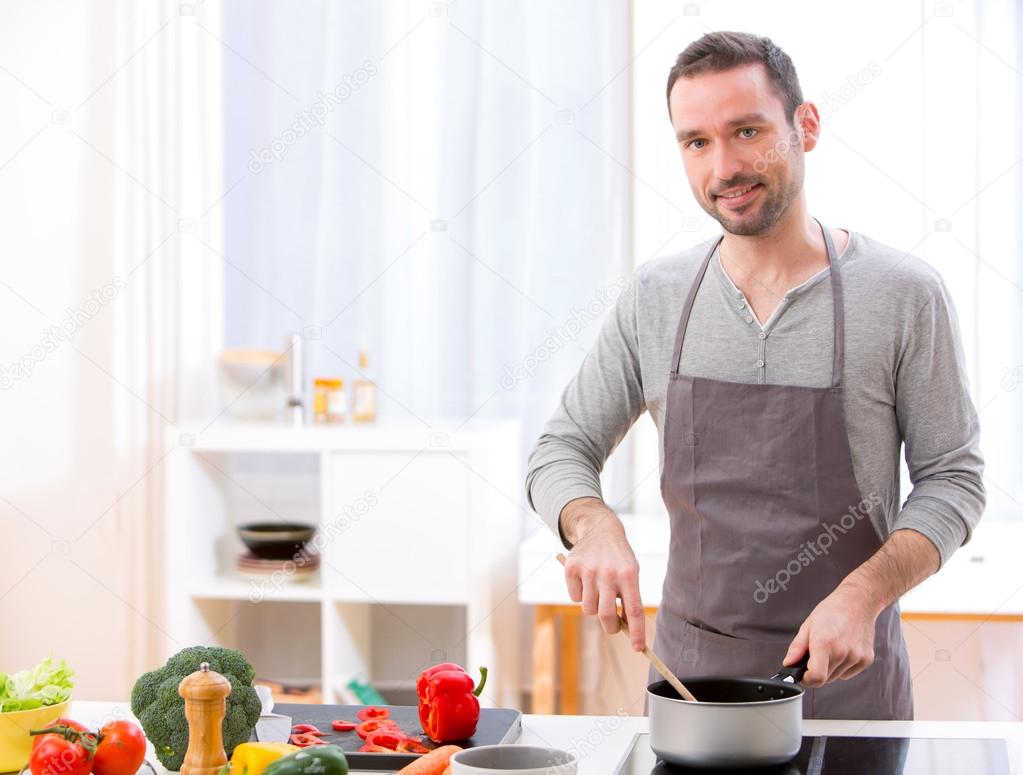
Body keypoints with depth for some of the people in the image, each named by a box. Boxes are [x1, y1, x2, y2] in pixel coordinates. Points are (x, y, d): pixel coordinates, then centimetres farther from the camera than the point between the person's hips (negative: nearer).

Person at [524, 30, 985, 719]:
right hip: (690, 671, 3)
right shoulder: (654, 298, 1)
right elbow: (562, 451, 6)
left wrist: (863, 596, -19)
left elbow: (953, 480, -4)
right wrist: (595, 525, -16)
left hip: (847, 675, -2)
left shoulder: (905, 293, -8)